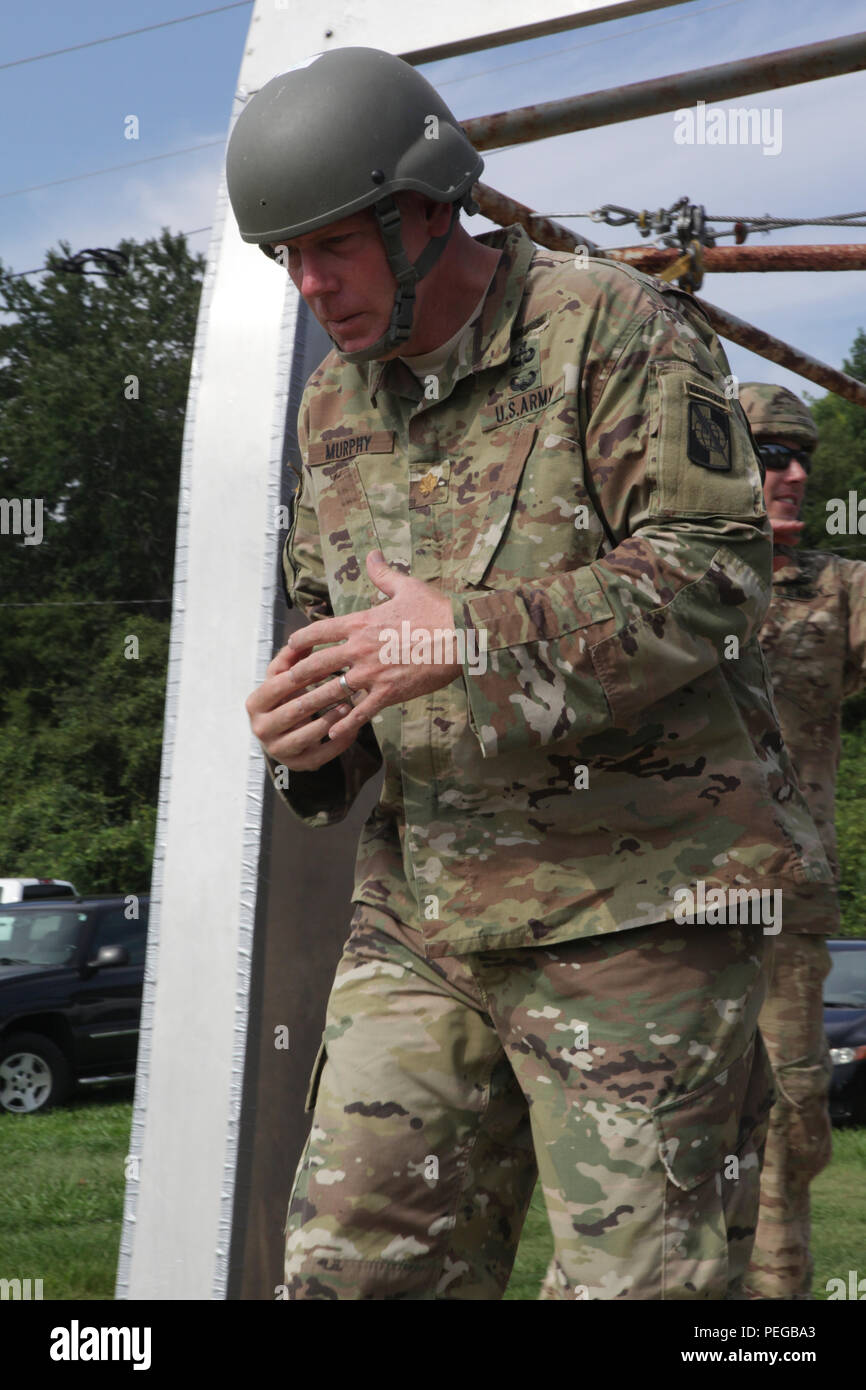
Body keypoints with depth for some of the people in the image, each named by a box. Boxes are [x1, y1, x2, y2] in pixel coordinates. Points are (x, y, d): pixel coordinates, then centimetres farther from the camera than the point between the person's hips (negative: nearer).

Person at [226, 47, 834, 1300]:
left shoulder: (620, 332, -7)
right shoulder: (336, 408, 15)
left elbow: (714, 572, -16)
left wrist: (468, 638, -25)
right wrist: (313, 726, -3)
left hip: (639, 898, -6)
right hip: (424, 906, 6)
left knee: (641, 1271, -1)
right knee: (351, 1264, 4)